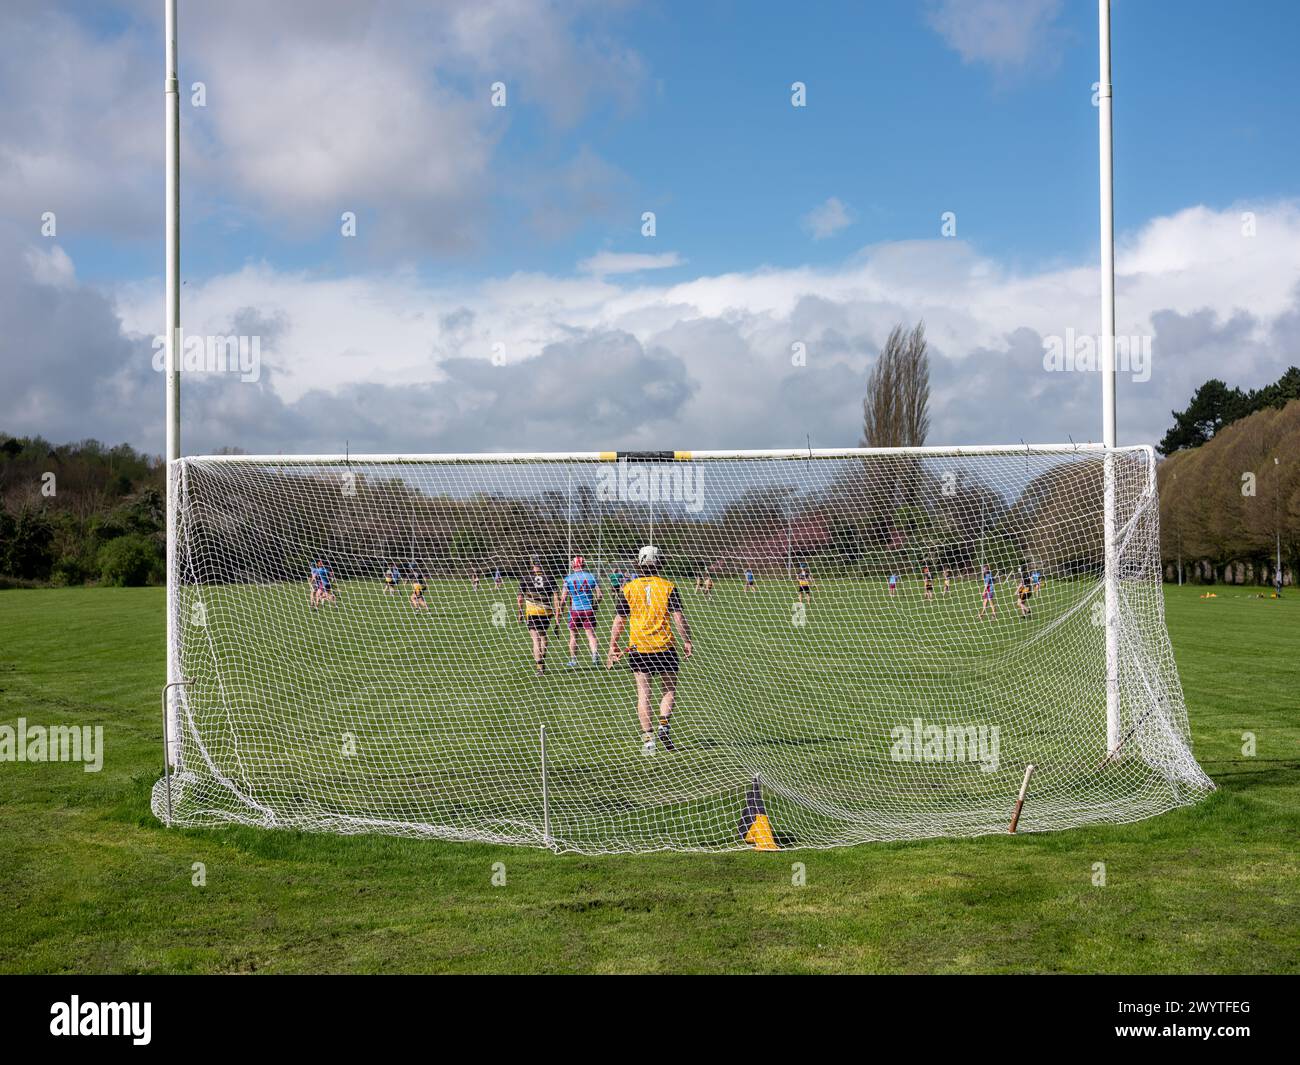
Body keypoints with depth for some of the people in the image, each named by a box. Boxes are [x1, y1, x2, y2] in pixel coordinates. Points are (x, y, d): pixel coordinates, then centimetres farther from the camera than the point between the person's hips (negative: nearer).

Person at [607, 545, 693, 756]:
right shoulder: (668, 587, -2)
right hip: (664, 646, -1)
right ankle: (664, 726, -3)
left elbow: (619, 620, 2)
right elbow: (678, 617, -7)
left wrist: (613, 646, 10)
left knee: (643, 694, 3)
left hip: (638, 647, 1)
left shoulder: (628, 588, 1)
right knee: (669, 690, 14)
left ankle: (648, 739, -1)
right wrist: (687, 641, 1)